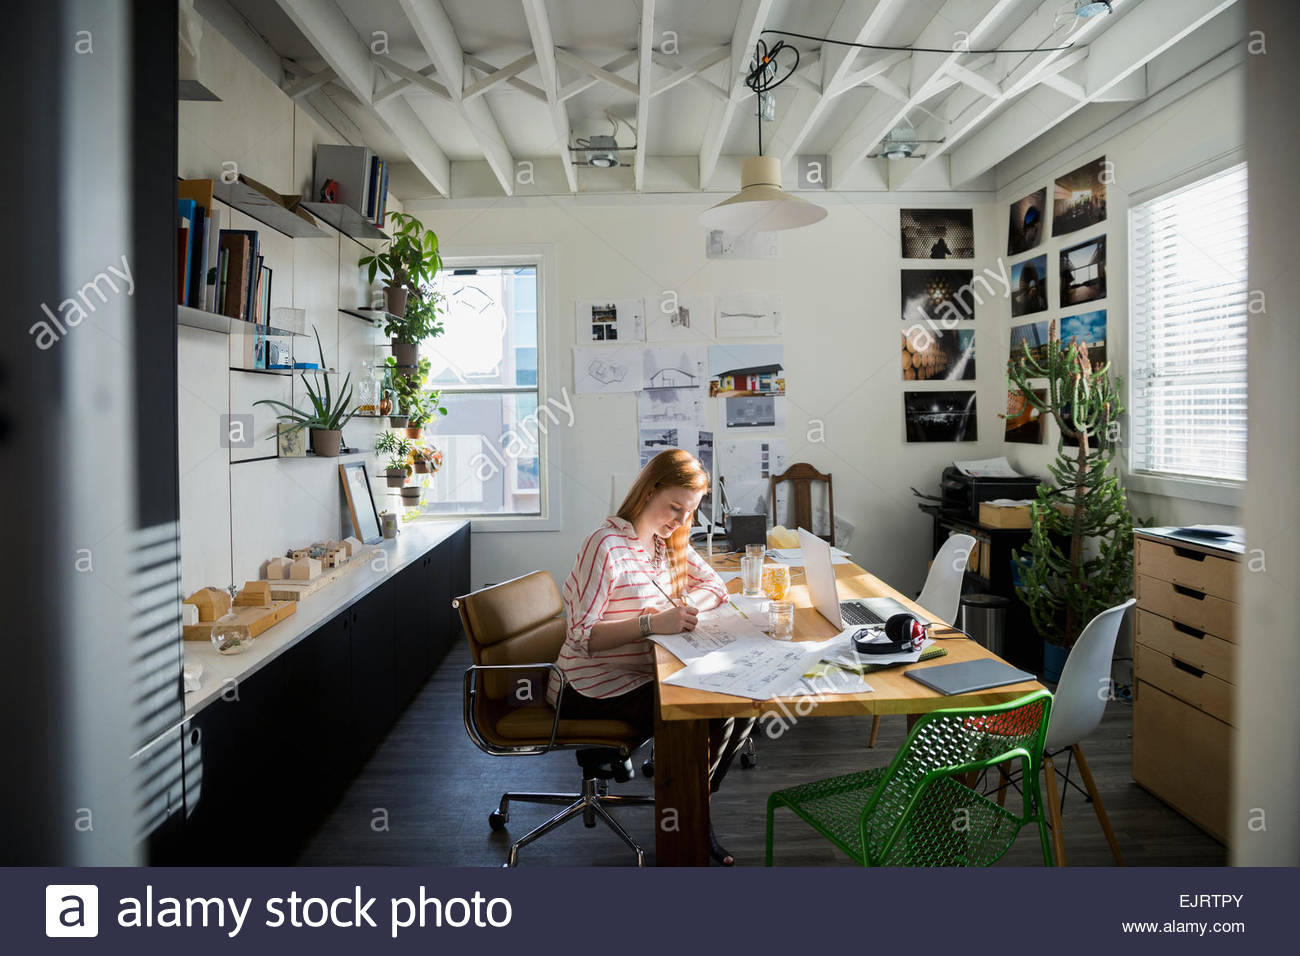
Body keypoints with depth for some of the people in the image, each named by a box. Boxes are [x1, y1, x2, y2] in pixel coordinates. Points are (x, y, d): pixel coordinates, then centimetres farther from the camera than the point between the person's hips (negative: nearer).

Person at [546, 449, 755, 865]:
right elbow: (581, 637, -23)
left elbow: (714, 586, 10)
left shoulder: (668, 540, 6)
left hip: (644, 672, 8)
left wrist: (685, 607, -12)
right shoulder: (606, 546, -21)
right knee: (710, 720, -20)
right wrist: (652, 624, -33)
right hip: (592, 686, -8)